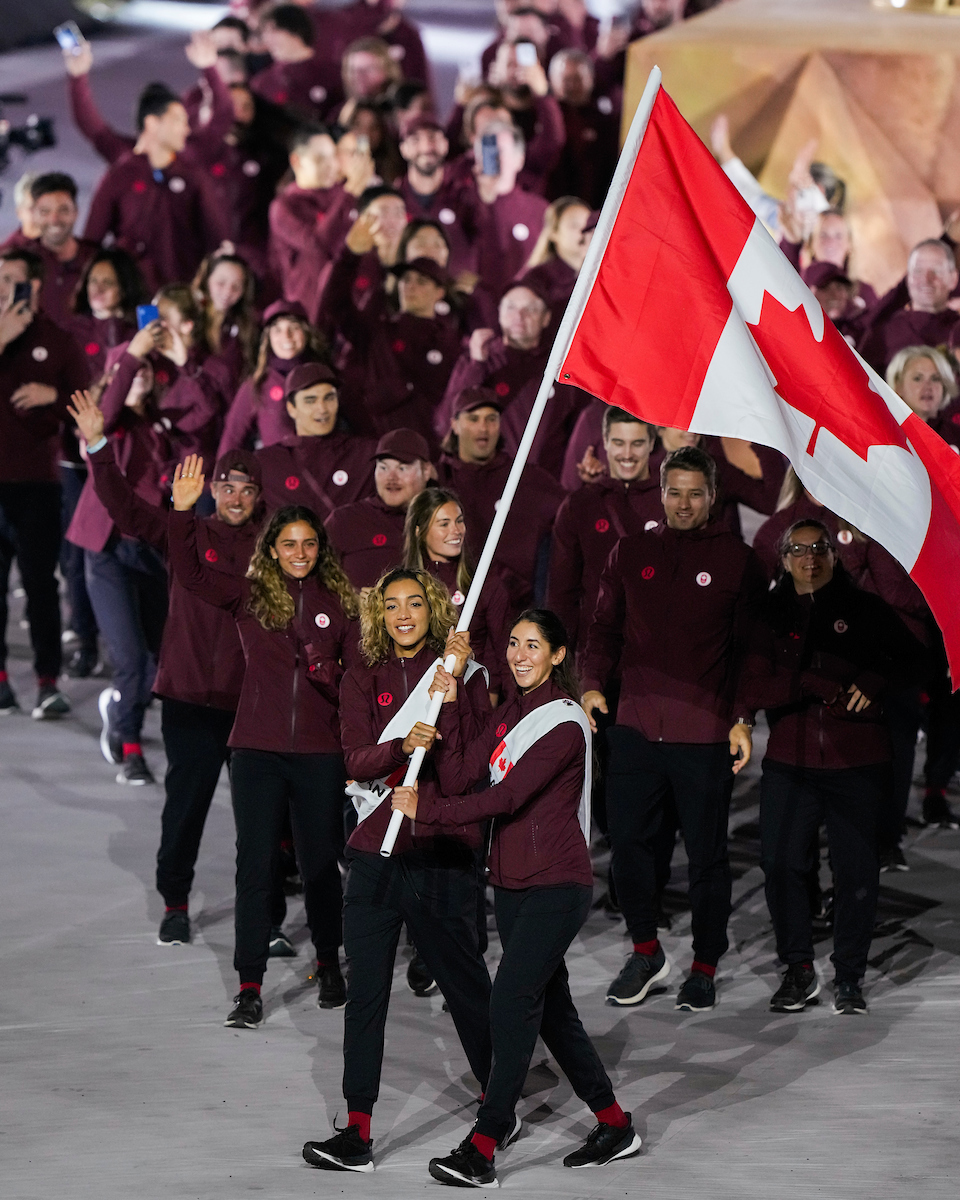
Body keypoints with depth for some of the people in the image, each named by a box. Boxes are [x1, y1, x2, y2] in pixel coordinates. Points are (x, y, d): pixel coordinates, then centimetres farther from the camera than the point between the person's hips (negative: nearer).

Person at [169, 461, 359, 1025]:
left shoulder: (340, 601, 3)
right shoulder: (250, 596, 2)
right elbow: (191, 571, -10)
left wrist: (330, 676, -15)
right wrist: (183, 513, -23)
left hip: (320, 753, 0)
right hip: (258, 750, 0)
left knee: (321, 863, 10)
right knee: (256, 866, 0)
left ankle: (329, 965, 29)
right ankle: (250, 986, 3)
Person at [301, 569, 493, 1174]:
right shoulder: (364, 678, 7)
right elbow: (358, 760, -6)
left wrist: (455, 685, -19)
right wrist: (403, 745, -25)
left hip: (446, 852, -2)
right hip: (378, 851, 2)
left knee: (465, 979, 9)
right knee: (365, 991, 0)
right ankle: (357, 1134, 3)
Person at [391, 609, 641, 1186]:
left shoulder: (564, 724, -14)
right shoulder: (509, 714, 12)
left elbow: (507, 797, -20)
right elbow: (459, 777, 1)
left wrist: (427, 808, -14)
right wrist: (451, 701, -6)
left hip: (557, 885, -9)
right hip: (512, 882, 9)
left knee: (512, 1000, -15)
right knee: (551, 1006, 12)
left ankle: (482, 1149, -16)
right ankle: (615, 1126, 24)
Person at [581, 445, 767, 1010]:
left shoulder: (738, 560, 1)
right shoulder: (631, 553, 9)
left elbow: (751, 646, 2)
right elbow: (606, 627, 16)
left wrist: (744, 719, -5)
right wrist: (593, 684, 0)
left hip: (707, 735, -3)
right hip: (636, 726, 3)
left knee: (707, 853, 4)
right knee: (628, 841, 4)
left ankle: (705, 967, 17)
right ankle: (645, 951, 23)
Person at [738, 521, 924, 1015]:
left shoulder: (865, 610, 7)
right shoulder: (770, 618, 8)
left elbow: (912, 657, 9)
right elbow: (751, 691, -1)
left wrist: (873, 682, -8)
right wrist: (811, 684, -13)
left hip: (857, 764, -1)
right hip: (790, 763, 1)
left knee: (856, 872, -1)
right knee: (781, 865, -3)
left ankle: (849, 977, 12)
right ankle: (798, 969, 13)